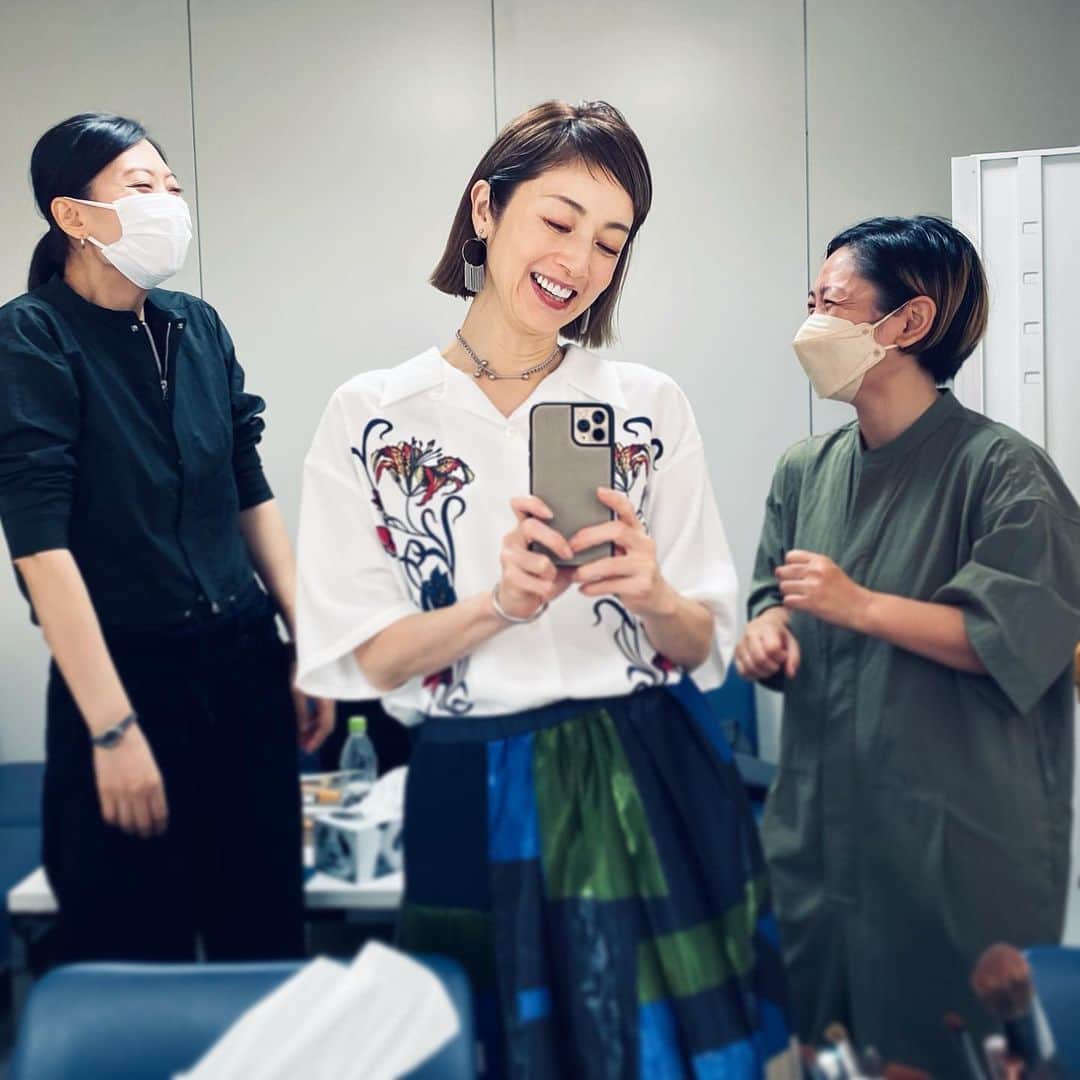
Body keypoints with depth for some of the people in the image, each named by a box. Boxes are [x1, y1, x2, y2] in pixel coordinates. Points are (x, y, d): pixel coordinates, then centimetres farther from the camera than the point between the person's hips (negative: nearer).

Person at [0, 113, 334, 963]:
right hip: (129, 672, -5)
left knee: (268, 936, 12)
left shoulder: (199, 326, 7)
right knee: (137, 957, 7)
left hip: (245, 665, 5)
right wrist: (112, 727, -18)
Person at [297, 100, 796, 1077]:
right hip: (474, 809, -1)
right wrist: (500, 603, -21)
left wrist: (652, 598, -18)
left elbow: (705, 643, 4)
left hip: (652, 795, 2)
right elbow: (366, 660, -5)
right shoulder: (371, 418, -3)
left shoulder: (651, 406, 2)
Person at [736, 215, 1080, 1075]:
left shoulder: (1000, 469, -12)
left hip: (960, 849, -5)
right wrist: (766, 630, -5)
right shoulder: (807, 470, 7)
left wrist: (858, 605, -20)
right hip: (822, 833, 6)